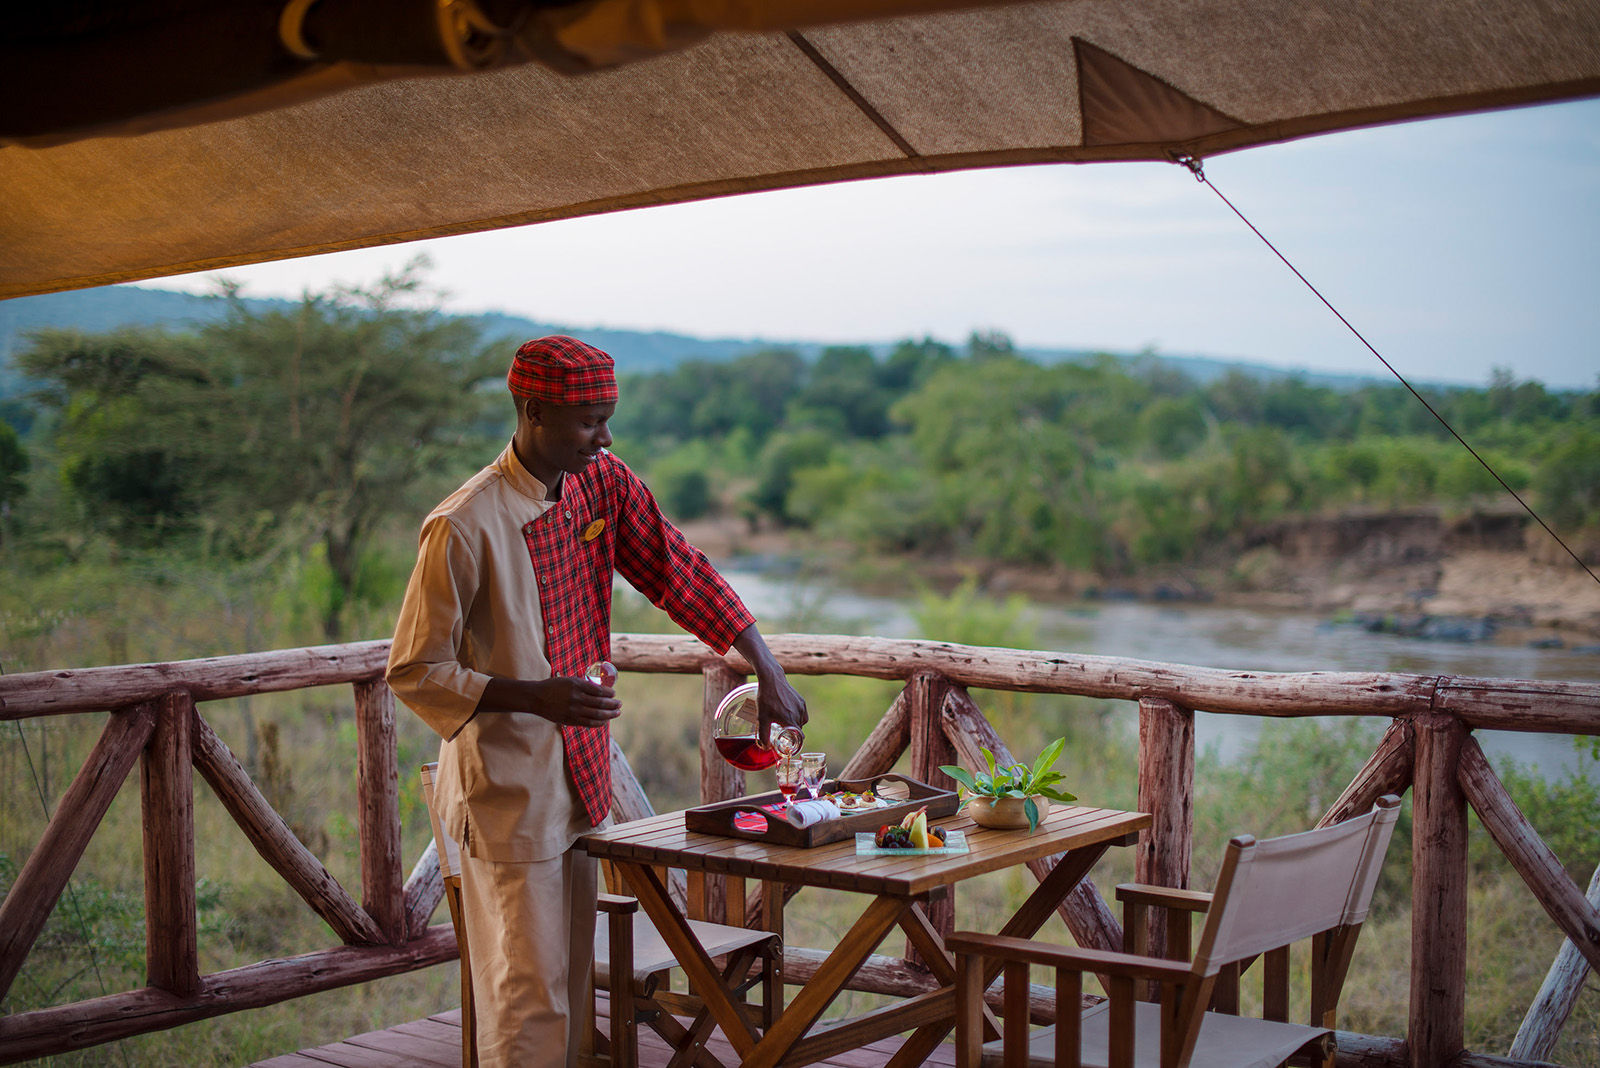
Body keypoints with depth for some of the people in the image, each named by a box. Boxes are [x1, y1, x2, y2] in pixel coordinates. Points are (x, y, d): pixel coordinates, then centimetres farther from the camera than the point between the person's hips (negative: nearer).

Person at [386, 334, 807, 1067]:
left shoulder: (604, 484, 1)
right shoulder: (463, 526, -19)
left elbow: (679, 571, 8)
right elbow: (412, 672, -15)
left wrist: (767, 673, 2)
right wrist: (534, 696, -27)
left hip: (578, 780, 7)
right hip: (507, 792, -7)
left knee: (569, 984, 15)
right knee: (529, 998, -2)